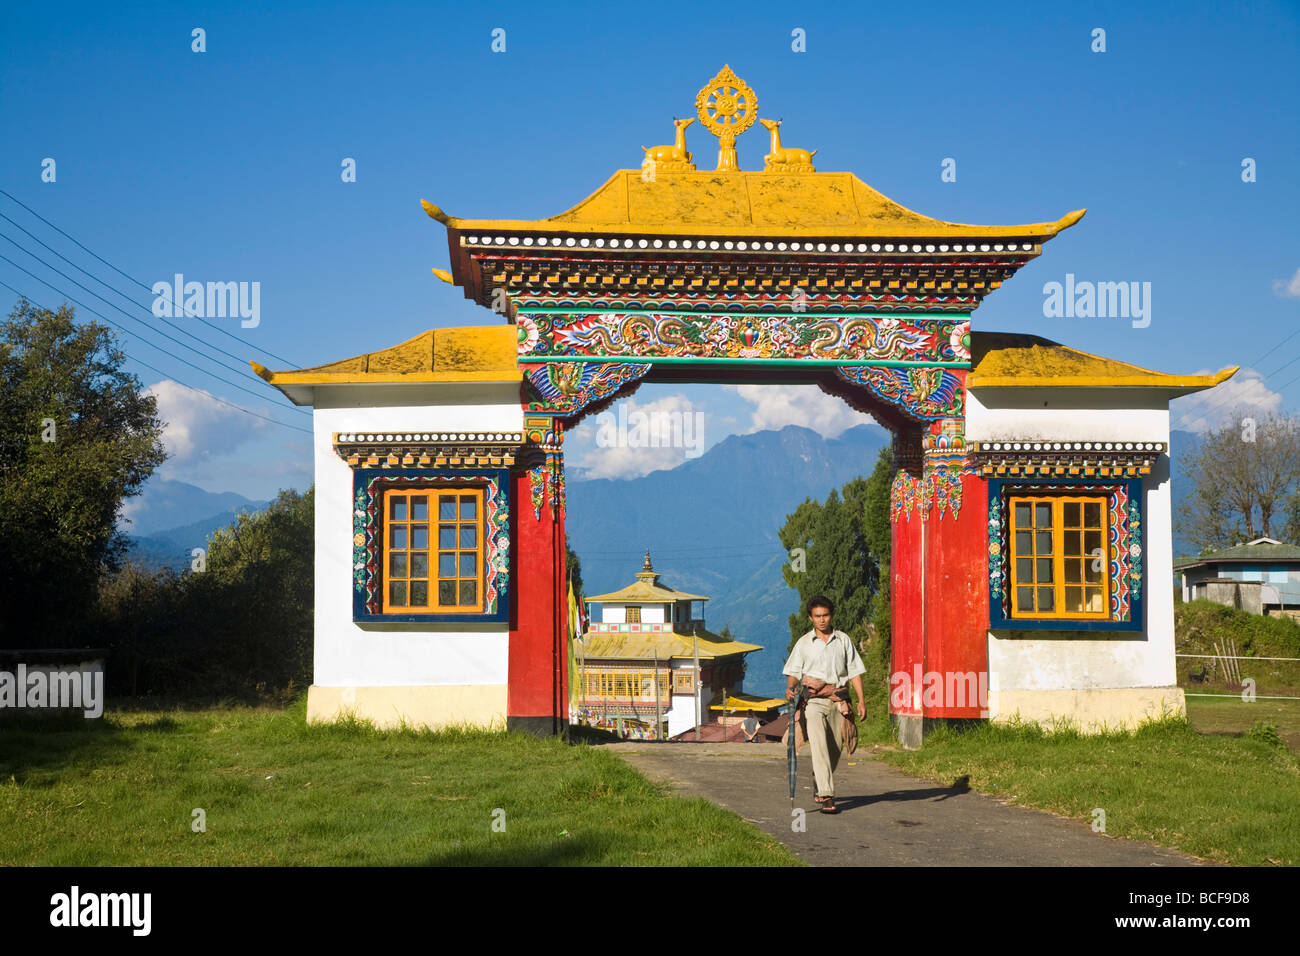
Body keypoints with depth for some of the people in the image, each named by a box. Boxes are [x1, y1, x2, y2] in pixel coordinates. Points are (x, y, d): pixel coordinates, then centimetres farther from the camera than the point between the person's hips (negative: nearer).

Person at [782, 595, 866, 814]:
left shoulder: (843, 640, 10)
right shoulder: (803, 643, 6)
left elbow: (855, 671, 11)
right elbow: (794, 672, 5)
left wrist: (861, 700, 4)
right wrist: (790, 688, -17)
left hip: (838, 699, 2)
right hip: (813, 700, -2)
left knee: (835, 749, 6)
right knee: (819, 746, -17)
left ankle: (820, 787, 29)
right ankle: (827, 796, -20)